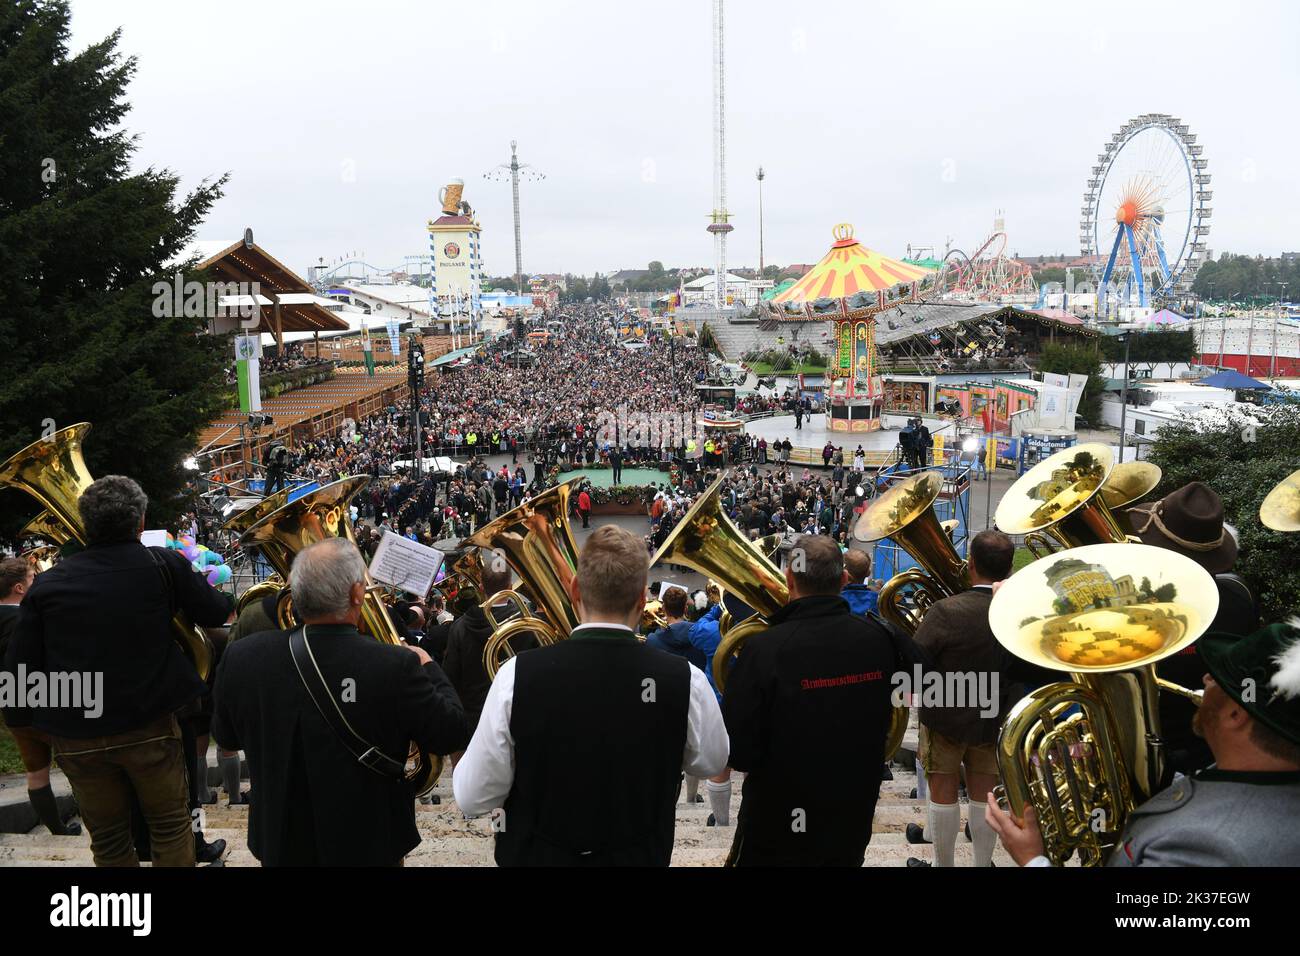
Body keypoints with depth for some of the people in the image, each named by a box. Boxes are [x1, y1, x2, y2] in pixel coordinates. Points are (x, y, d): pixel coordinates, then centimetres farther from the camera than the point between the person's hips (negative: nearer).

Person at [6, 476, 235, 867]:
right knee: (170, 828, 16)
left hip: (75, 737, 2)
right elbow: (217, 614, 2)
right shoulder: (164, 566, -9)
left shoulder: (46, 584, -4)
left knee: (108, 841, 18)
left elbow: (20, 667, -3)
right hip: (150, 727, -2)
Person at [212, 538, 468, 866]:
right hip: (367, 845, -2)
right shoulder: (396, 666, -28)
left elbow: (226, 737, 0)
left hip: (280, 842, 2)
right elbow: (451, 735, -15)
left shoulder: (241, 657, -18)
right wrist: (429, 667, 0)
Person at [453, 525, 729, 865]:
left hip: (536, 856, 0)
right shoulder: (685, 680, -19)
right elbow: (711, 762, 1)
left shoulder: (519, 674, -22)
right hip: (642, 857, 1)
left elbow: (473, 798, -14)